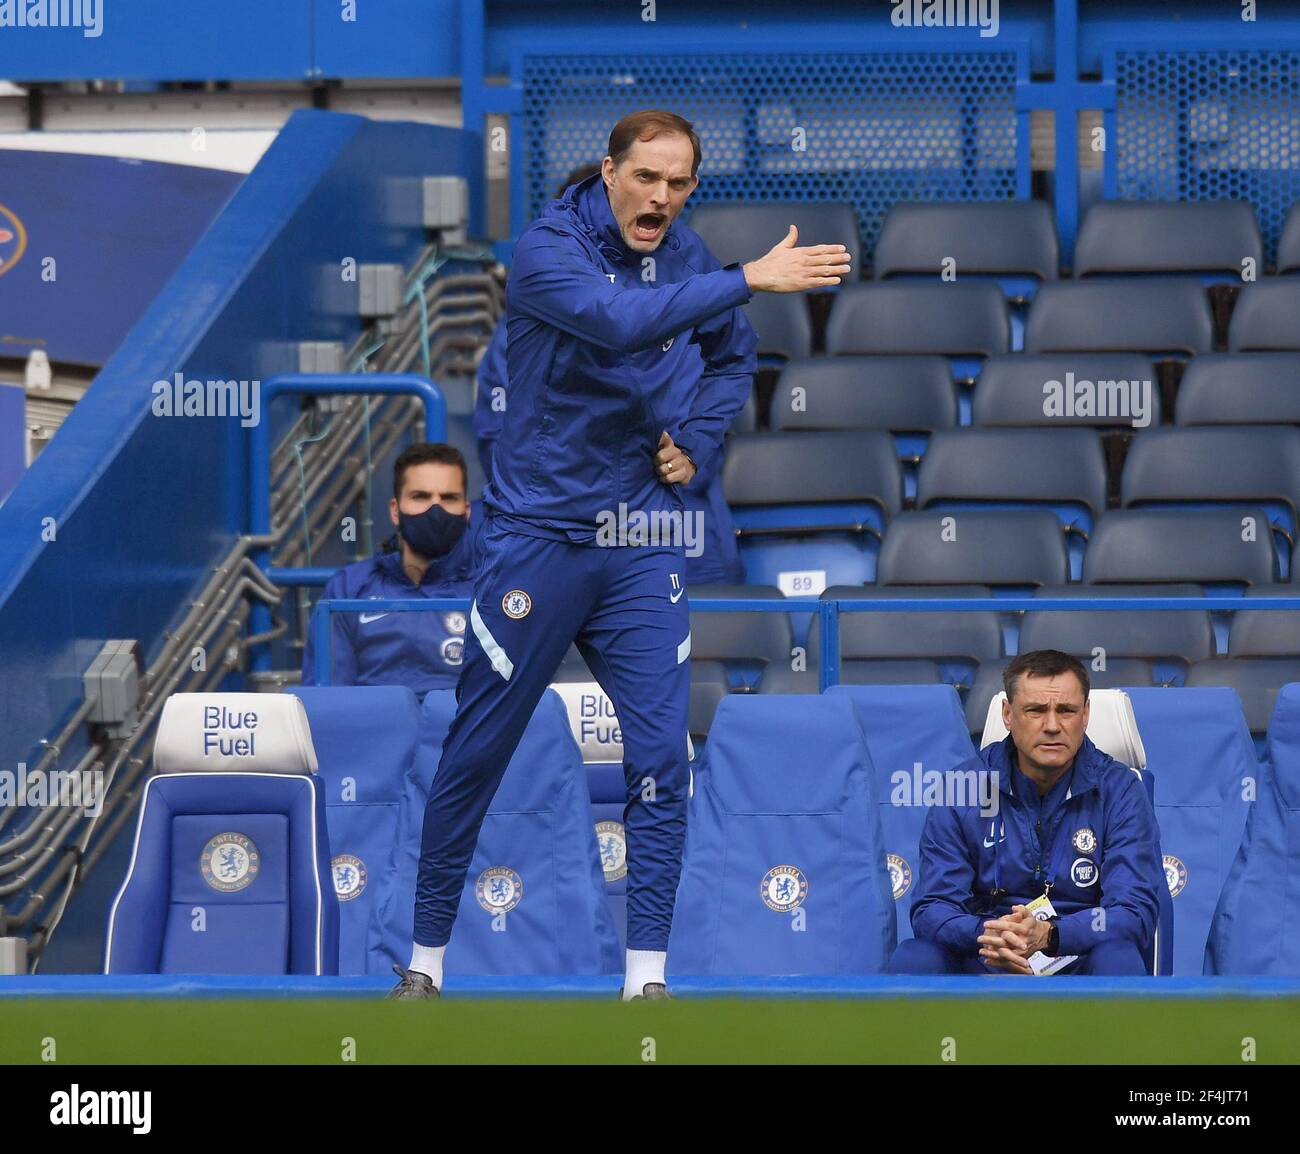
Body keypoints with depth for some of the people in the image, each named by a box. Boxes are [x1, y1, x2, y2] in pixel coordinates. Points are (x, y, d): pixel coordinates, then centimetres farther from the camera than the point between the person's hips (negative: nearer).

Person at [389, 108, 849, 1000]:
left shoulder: (685, 256, 4)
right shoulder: (549, 248, -14)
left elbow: (733, 357, 22)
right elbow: (619, 320, -35)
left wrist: (698, 442, 5)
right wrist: (750, 279, -39)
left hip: (642, 546, 4)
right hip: (538, 537, -4)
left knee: (661, 758, -4)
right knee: (476, 755, 5)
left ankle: (647, 975, 2)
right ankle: (425, 961, 17)